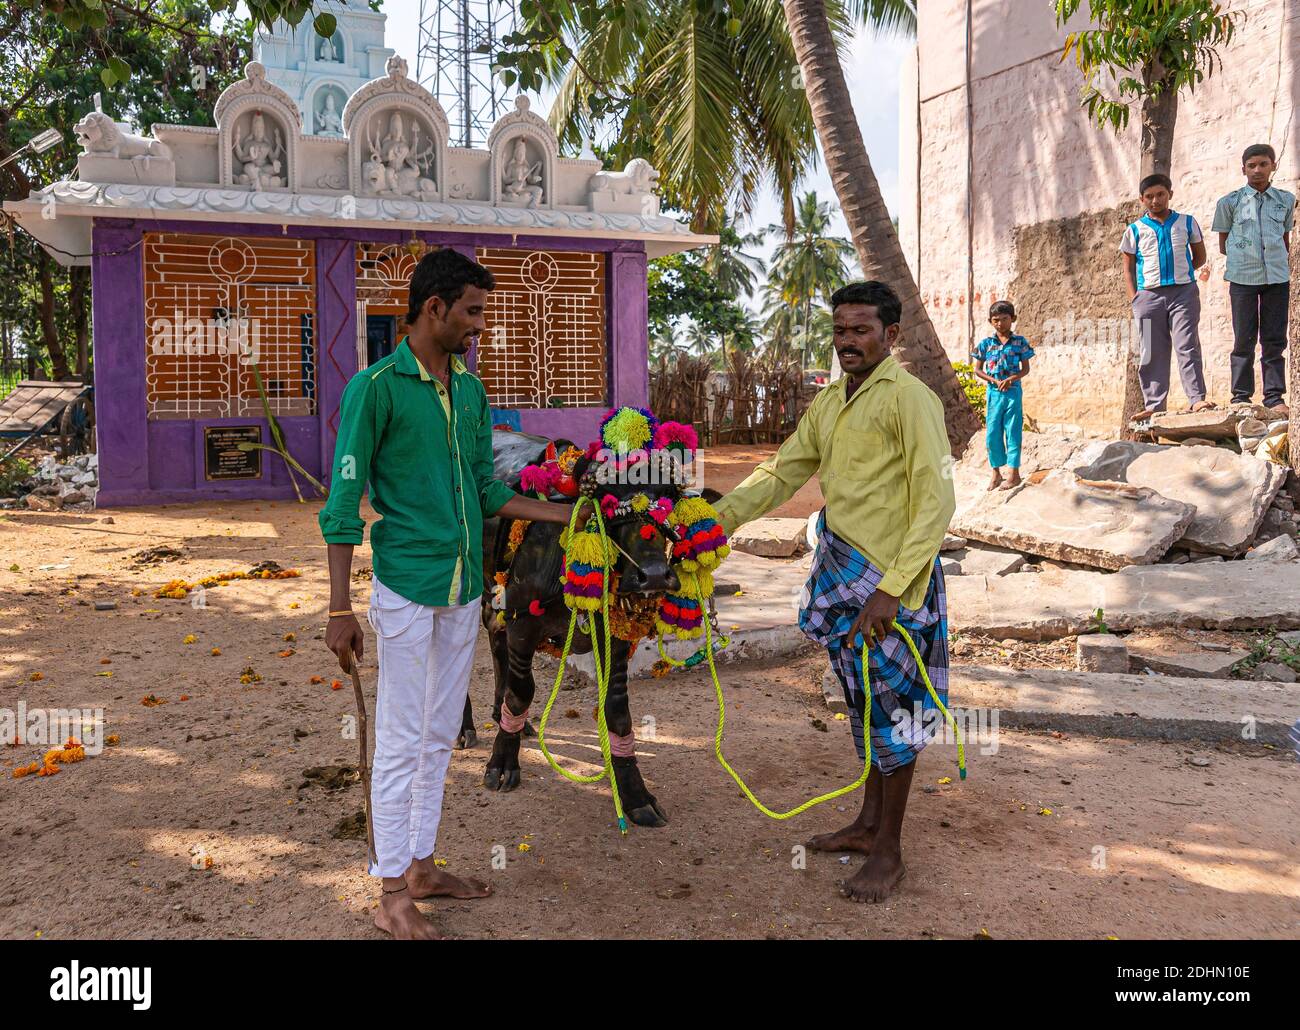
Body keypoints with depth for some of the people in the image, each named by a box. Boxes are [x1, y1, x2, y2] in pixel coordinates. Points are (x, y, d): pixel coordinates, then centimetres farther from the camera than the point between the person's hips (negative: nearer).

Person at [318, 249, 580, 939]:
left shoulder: (470, 389, 11)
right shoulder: (376, 386, -10)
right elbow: (344, 502, -11)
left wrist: (564, 515, 11)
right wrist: (340, 608, -14)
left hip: (464, 588, 7)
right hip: (406, 587, -7)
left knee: (440, 735, 15)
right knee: (401, 742, 1)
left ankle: (421, 866, 29)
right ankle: (393, 896, 13)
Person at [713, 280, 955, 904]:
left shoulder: (909, 399, -13)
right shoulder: (828, 403, 12)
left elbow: (936, 502, -18)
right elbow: (781, 476, 18)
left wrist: (891, 589, -24)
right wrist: (718, 520, 5)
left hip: (890, 576, -7)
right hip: (840, 568, 7)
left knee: (890, 708, 3)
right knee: (862, 701, 18)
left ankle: (889, 852, 17)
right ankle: (867, 825, 33)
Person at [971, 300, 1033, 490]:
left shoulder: (1020, 342, 0)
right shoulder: (986, 344, 3)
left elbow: (1026, 369, 2)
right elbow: (978, 370, 5)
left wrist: (1010, 379, -16)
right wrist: (995, 381, -10)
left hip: (1013, 392, -2)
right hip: (993, 393, 2)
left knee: (1013, 432, 1)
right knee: (992, 433, 4)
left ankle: (1014, 474, 8)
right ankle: (996, 473, 16)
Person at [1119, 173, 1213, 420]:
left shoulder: (1187, 223, 8)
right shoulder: (1135, 230, 8)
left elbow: (1200, 256, 17)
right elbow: (1128, 267, 10)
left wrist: (1180, 272, 5)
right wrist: (1133, 296, 0)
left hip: (1183, 293, -1)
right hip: (1149, 295, 1)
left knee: (1187, 347, -8)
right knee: (1152, 353, 4)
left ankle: (1197, 398, -10)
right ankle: (1154, 405, 7)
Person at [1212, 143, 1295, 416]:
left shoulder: (1286, 200, 9)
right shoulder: (1229, 202, 2)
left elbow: (1286, 237, 18)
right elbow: (1223, 245, 8)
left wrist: (1284, 260, 9)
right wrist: (1240, 255, 0)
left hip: (1277, 277, 2)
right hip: (1243, 278, -2)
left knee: (1275, 339, 3)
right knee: (1244, 340, 1)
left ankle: (1274, 396, 8)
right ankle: (1241, 396, 7)